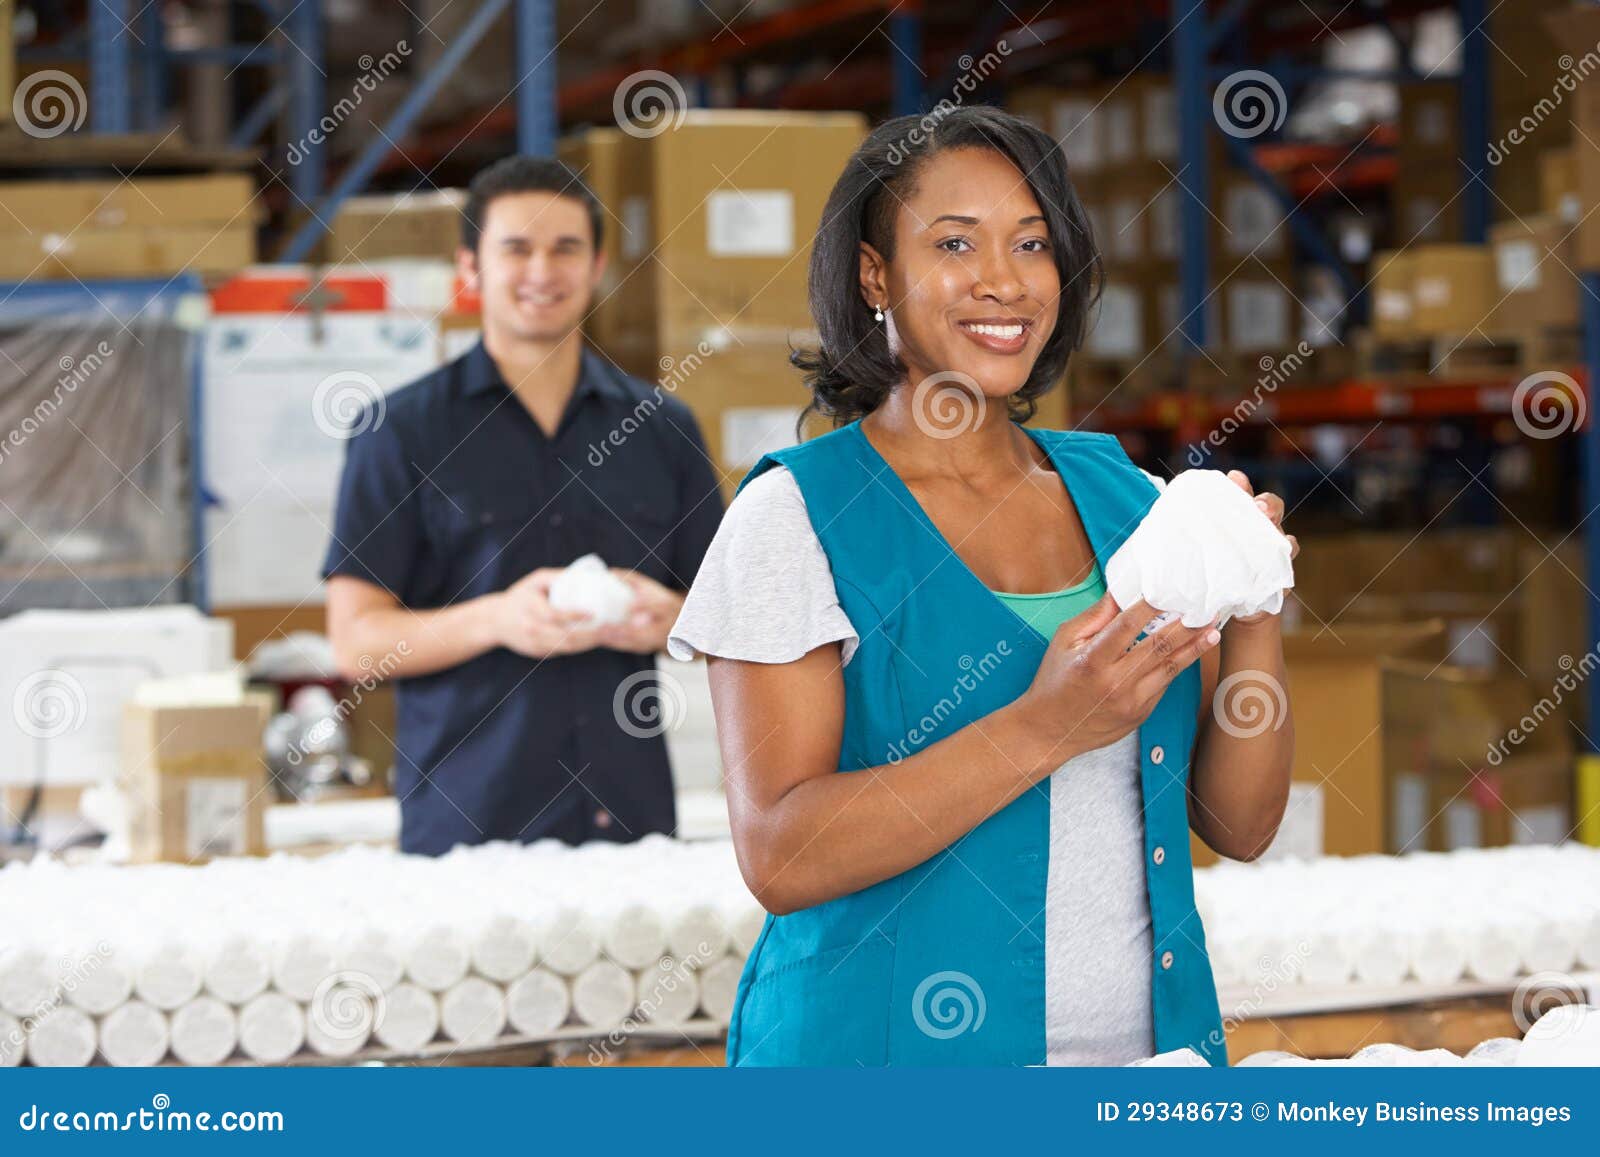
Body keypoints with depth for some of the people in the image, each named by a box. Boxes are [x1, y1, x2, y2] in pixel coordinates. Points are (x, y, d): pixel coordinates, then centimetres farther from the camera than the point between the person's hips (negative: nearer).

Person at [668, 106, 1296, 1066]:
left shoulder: (1122, 493, 6)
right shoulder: (798, 513, -7)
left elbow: (1241, 825, 6)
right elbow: (781, 859, -17)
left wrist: (1255, 626, -10)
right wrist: (1044, 728, -23)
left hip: (1146, 1048, 4)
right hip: (894, 1051, -4)